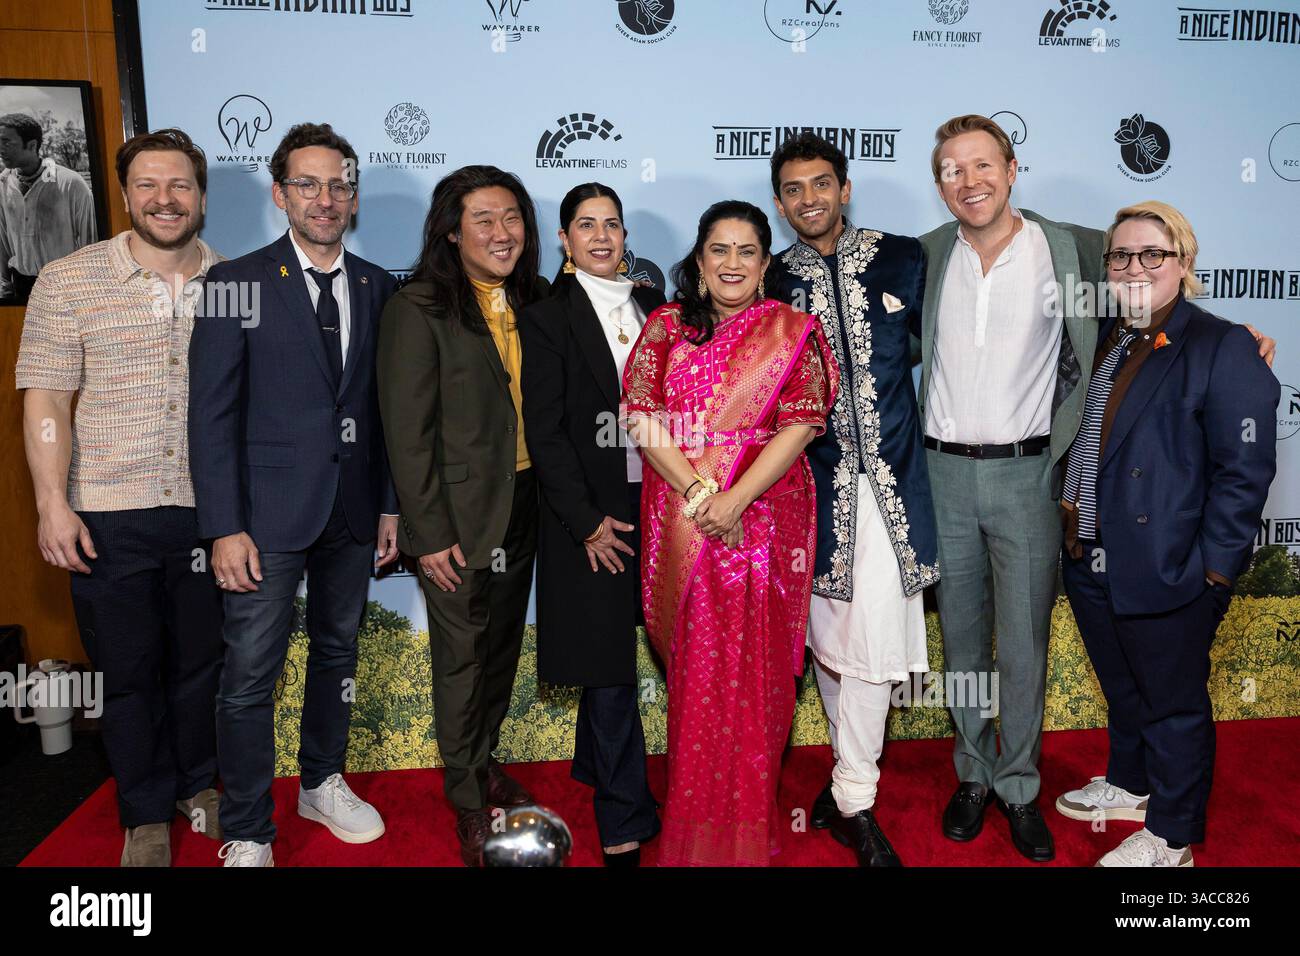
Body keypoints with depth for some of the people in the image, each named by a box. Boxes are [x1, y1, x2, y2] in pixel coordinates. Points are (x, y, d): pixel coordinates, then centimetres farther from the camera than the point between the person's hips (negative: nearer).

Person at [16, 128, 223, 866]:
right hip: (108, 516, -1)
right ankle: (146, 813, 29)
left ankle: (198, 783, 37)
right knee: (127, 671, 10)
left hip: (208, 511, 2)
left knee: (201, 659, 15)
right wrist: (53, 504, -9)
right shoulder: (68, 282, -2)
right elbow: (46, 400, -3)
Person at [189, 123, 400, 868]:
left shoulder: (378, 287, 6)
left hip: (353, 510, 4)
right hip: (269, 511, -4)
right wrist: (225, 527, -12)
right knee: (252, 674, 0)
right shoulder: (237, 283, -5)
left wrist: (390, 504, 7)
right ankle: (247, 833, 17)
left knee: (338, 653, 17)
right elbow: (213, 412, -8)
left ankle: (323, 782, 37)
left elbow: (382, 405, 9)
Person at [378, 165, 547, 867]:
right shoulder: (418, 309, -12)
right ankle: (468, 801, 25)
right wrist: (430, 534, -15)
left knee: (503, 646, 18)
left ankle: (484, 761, 39)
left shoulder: (532, 302, 6)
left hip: (524, 506, 6)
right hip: (460, 515, -6)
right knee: (463, 658, 7)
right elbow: (408, 433, -14)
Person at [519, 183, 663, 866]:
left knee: (612, 650, 13)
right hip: (590, 514, -4)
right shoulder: (548, 318, -3)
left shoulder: (652, 306, 11)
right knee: (609, 661, 2)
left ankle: (594, 763, 36)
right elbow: (544, 433, -7)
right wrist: (589, 521, -11)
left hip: (651, 503, 4)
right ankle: (625, 820, 15)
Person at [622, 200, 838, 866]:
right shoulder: (665, 326, 7)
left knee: (752, 667, 3)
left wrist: (735, 499, -16)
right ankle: (691, 819, 24)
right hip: (679, 521, 1)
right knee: (694, 666, 8)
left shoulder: (792, 332, 4)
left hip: (763, 517, -1)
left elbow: (799, 425, -6)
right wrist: (697, 492, -13)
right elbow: (641, 418, -1)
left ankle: (747, 825, 20)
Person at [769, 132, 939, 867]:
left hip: (889, 479, -1)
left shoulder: (903, 259, 6)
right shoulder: (772, 281, 6)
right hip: (814, 483, 1)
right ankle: (854, 772, 31)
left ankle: (853, 801, 12)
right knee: (831, 638, 9)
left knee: (873, 641, -5)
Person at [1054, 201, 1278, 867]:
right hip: (1092, 563, 6)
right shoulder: (1099, 340, 8)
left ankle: (1170, 837, 28)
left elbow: (1245, 470, -14)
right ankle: (1130, 786, 45)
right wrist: (1068, 512, 9)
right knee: (1121, 690, 23)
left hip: (1166, 573, -6)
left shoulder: (1224, 349, -12)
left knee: (1174, 704, 10)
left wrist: (1212, 569, -16)